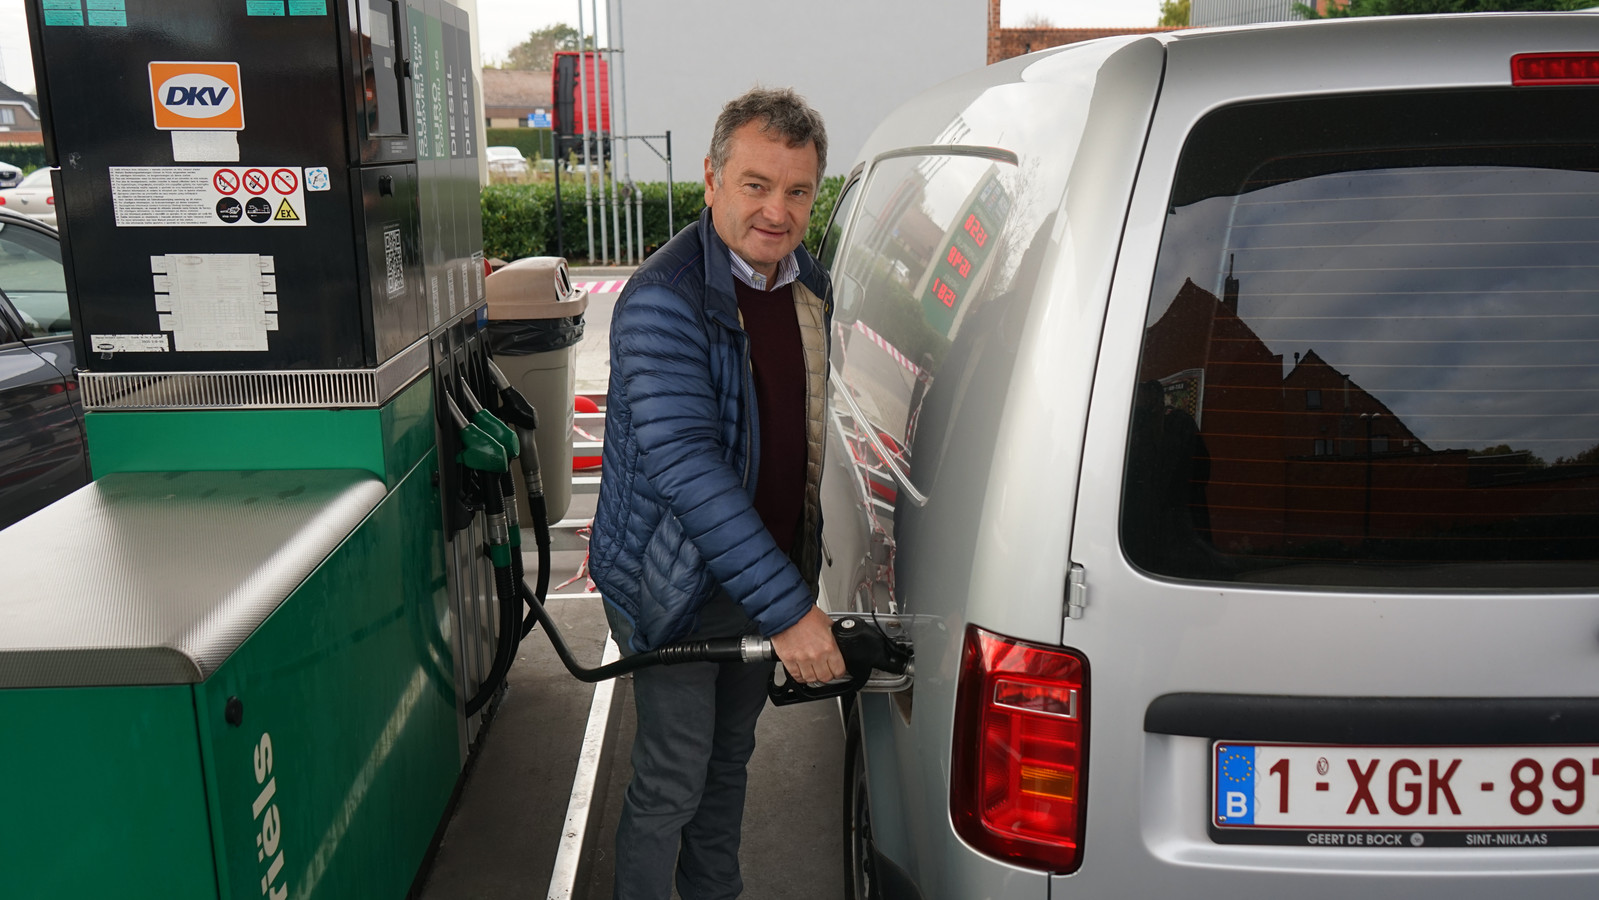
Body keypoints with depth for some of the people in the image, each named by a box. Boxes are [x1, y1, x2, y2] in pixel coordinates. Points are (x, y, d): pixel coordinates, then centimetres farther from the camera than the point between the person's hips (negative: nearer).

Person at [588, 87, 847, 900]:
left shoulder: (811, 288, 4)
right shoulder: (663, 299, -22)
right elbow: (686, 467, -30)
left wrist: (797, 587, 13)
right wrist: (787, 607, -33)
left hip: (766, 570, 7)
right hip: (677, 582, -7)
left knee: (730, 755, 21)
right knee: (674, 778, 4)